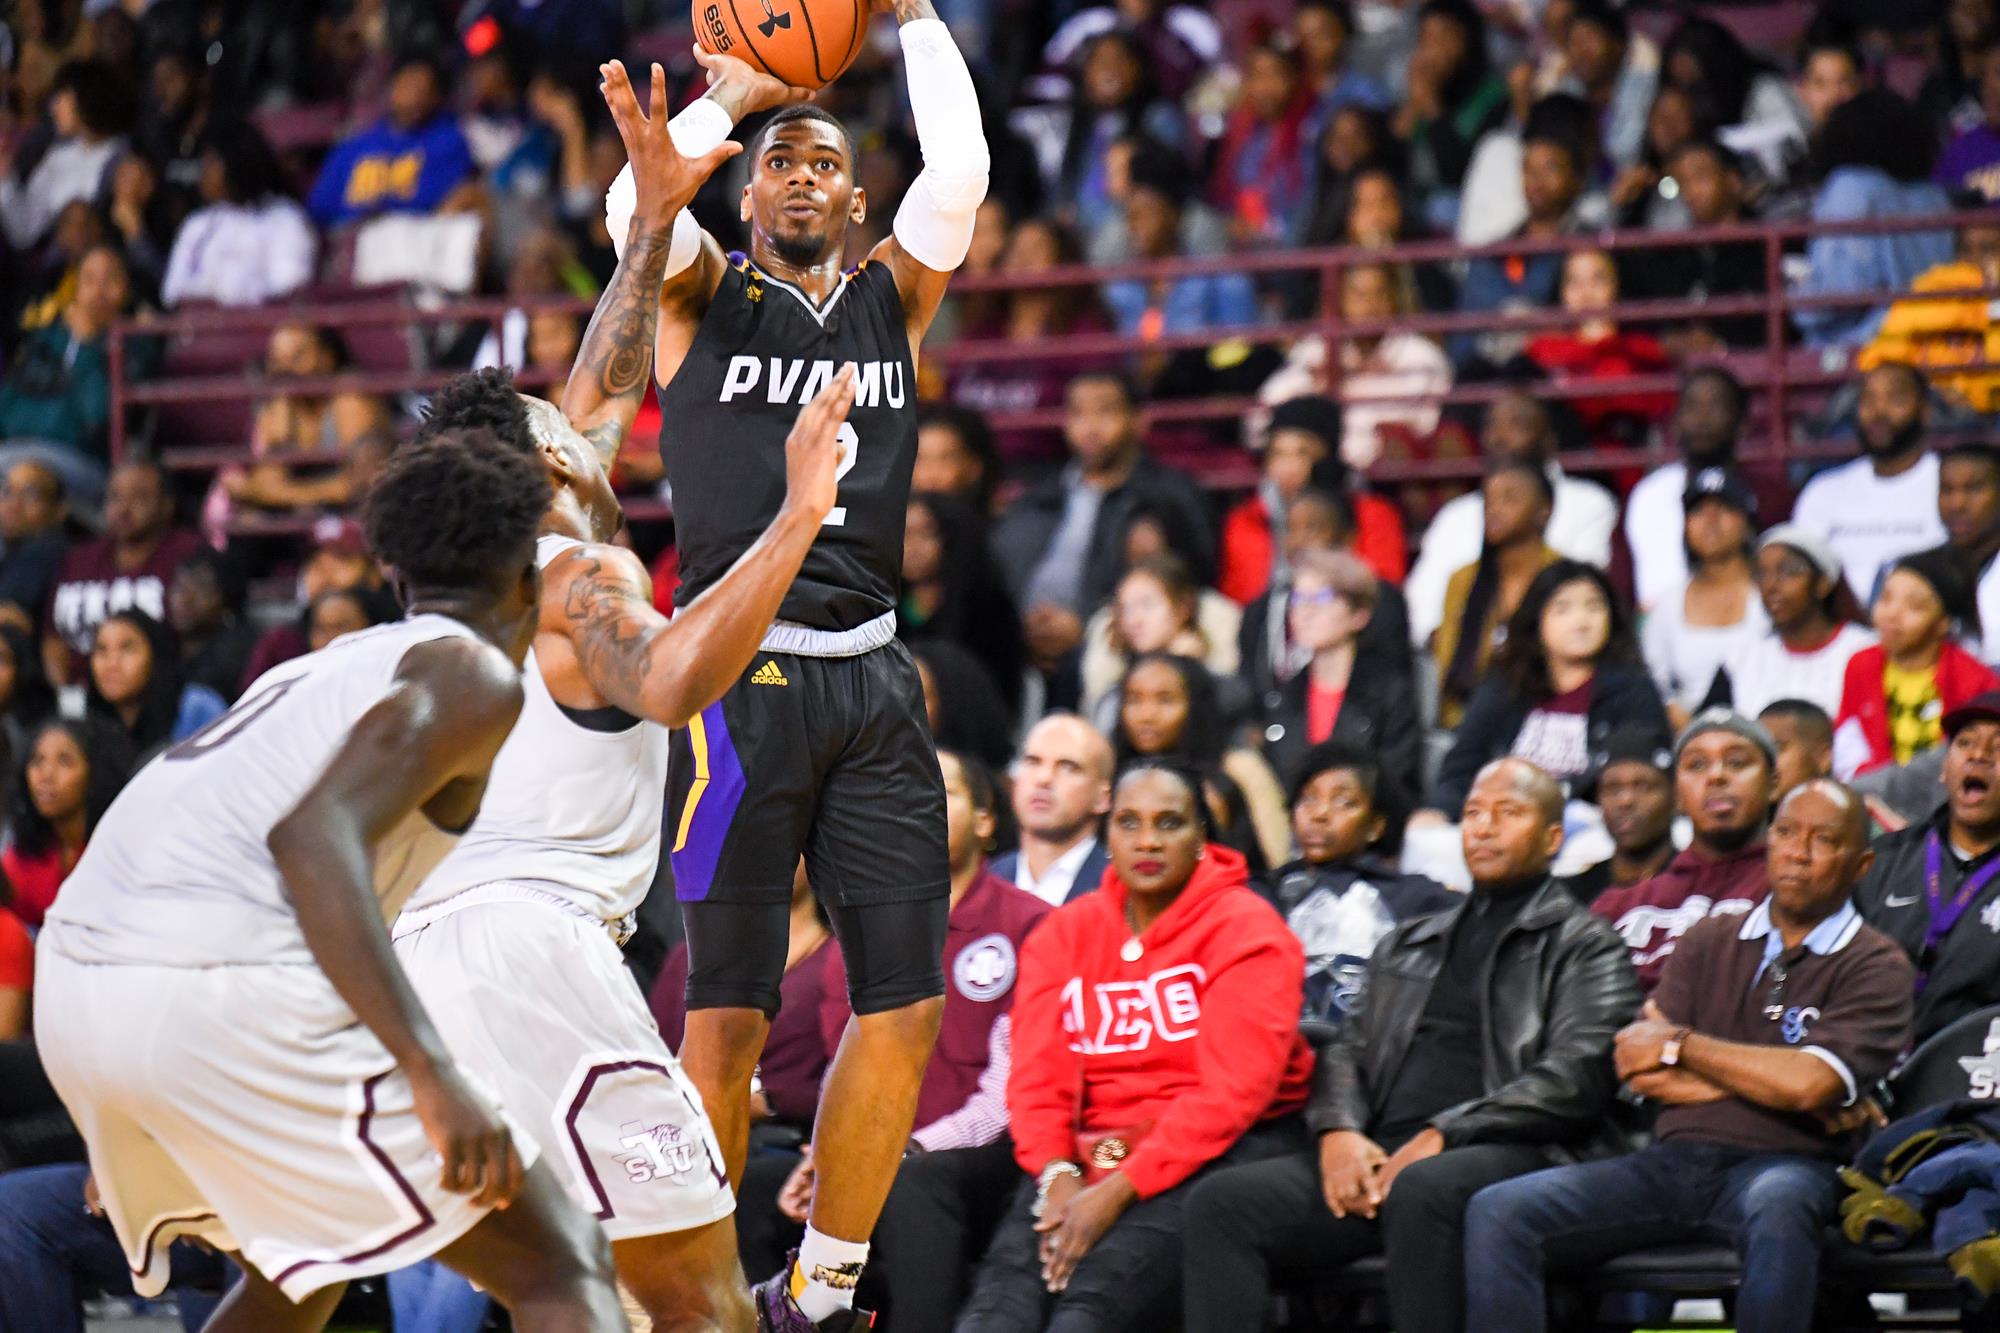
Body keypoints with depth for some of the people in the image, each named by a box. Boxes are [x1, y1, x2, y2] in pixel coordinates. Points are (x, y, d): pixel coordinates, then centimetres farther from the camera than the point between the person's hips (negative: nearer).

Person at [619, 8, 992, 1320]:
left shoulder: (893, 300, 15)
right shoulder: (706, 297, 7)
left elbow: (961, 175, 0)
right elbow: (637, 206, -14)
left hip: (873, 681, 4)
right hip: (741, 677, -4)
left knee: (908, 1003, 3)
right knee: (731, 1013, -7)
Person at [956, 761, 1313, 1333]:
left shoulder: (1246, 931, -1)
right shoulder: (1063, 934, 14)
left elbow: (1231, 1090, -12)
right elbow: (1036, 1076, 5)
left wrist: (1119, 1190, -20)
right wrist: (1057, 1175, -15)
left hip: (1218, 1153, -4)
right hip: (1091, 1155, 4)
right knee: (1008, 1276, -26)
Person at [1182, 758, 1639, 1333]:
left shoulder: (1584, 946, 11)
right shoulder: (1409, 944, 30)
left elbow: (1575, 1079, -4)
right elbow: (1348, 1049, 24)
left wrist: (1443, 1136, -13)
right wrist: (1338, 1129, -1)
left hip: (1513, 1153, -5)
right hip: (1378, 1156, 6)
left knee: (1423, 1191, -41)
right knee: (1221, 1202, -19)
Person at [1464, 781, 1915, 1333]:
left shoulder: (1876, 966, 6)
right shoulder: (1708, 945, 21)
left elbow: (1811, 1085, -11)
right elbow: (1642, 1073, 9)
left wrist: (1680, 1046, 3)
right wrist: (1774, 1077, -1)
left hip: (1780, 1163, -4)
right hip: (1671, 1160, 4)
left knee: (1779, 1214, -43)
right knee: (1497, 1213, -18)